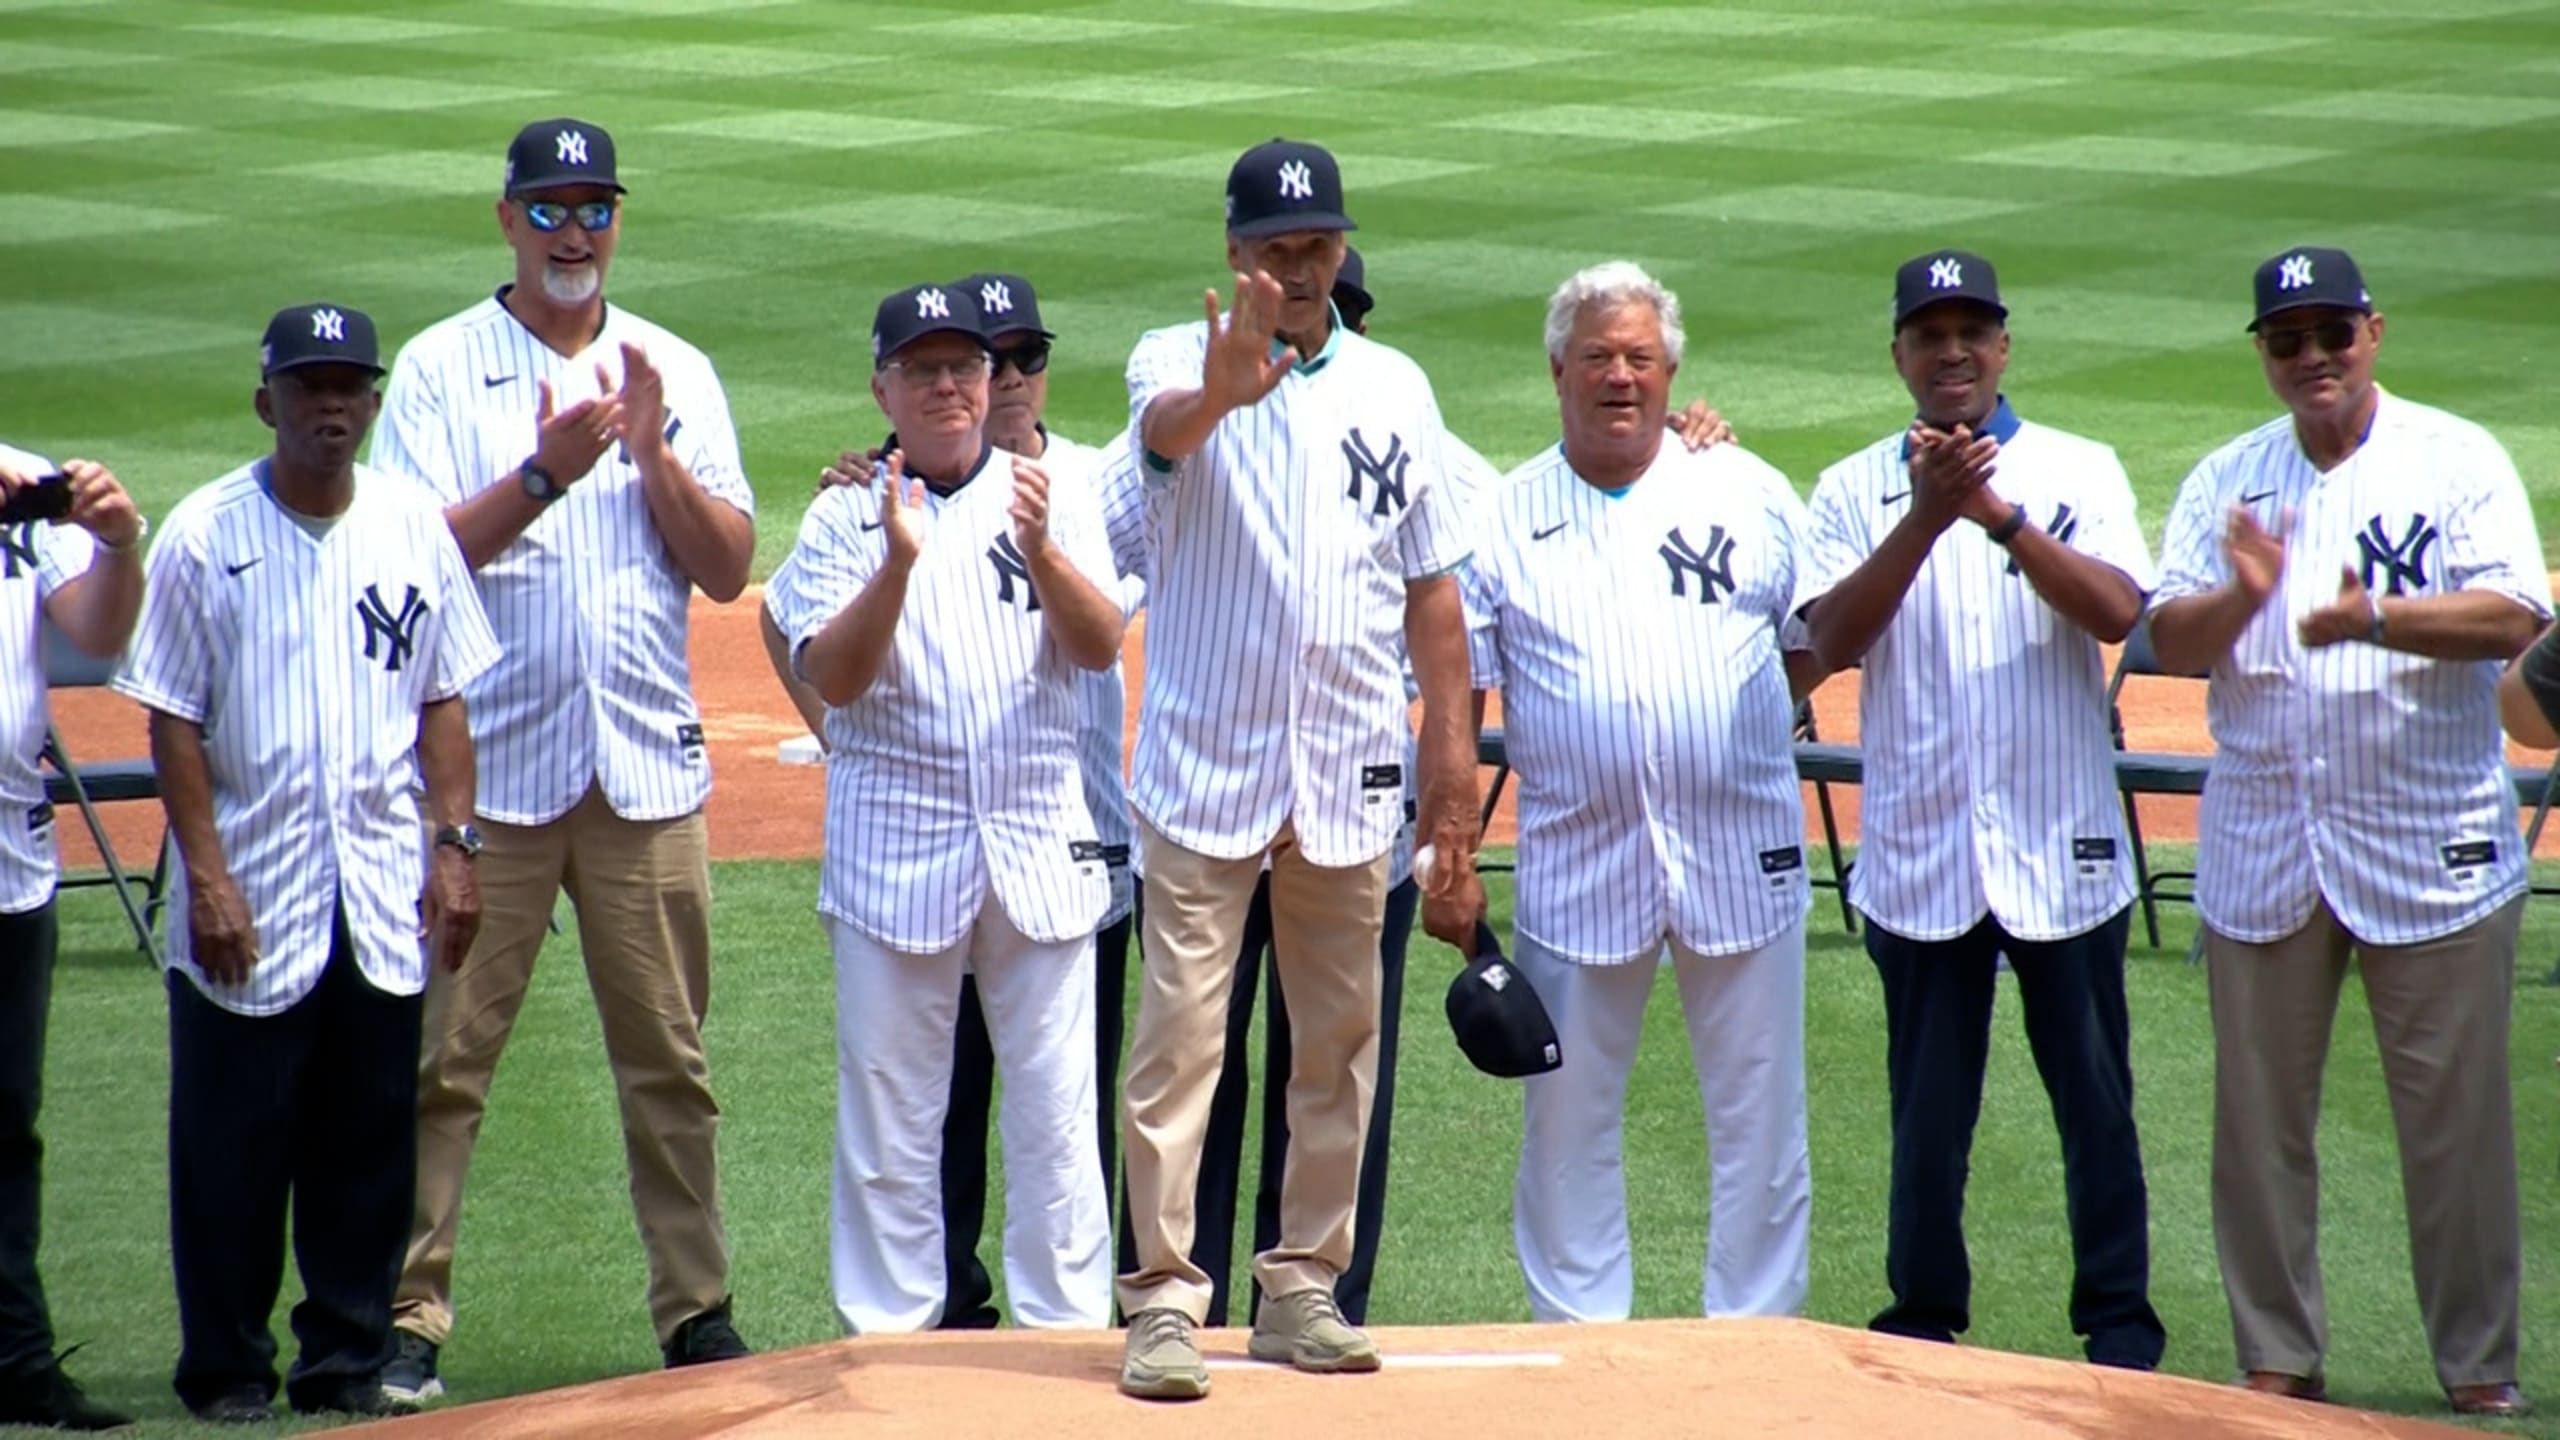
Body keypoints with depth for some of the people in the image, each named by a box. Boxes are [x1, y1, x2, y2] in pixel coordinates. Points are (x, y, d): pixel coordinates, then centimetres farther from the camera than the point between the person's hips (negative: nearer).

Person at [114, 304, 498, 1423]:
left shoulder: (414, 529, 6)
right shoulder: (205, 533, -5)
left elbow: (443, 698, 10)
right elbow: (173, 720, -5)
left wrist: (455, 843, 1)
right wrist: (205, 875, -11)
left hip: (384, 900, 3)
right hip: (248, 901, -3)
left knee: (371, 1144, 7)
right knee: (231, 1148, 2)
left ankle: (348, 1360, 17)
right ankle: (226, 1366, 13)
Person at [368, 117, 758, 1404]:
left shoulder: (676, 374, 10)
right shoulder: (439, 370, 2)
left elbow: (726, 569, 4)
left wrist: (653, 455, -10)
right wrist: (545, 473, -18)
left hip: (647, 767, 3)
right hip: (486, 766, -2)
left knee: (669, 1057, 5)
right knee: (444, 1054, -2)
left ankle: (697, 1315, 11)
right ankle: (409, 1317, 2)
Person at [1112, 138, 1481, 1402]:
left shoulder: (1394, 389, 9)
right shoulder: (1180, 362, -2)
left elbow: (1431, 585, 11)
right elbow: (1164, 427, -27)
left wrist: (1452, 756, 5)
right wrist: (1223, 391, -50)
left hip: (1350, 775, 4)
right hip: (1205, 762, -4)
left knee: (1339, 1038, 8)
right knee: (1181, 1029, -7)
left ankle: (1303, 1288, 18)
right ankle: (1165, 1297, -4)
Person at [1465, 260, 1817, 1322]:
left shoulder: (1748, 491, 8)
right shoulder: (1505, 517, 5)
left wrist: (1743, 723, 0)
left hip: (1743, 855, 0)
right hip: (1577, 865, 0)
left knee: (1759, 1116, 3)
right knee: (1567, 1122, 5)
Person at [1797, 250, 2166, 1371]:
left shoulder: (2080, 473, 5)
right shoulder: (1853, 492, 7)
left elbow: (2117, 611, -11)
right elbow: (1832, 640, -8)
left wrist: (1997, 513, -20)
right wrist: (1927, 518, -18)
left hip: (2064, 848, -1)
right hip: (1918, 853, 1)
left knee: (2094, 1096, 3)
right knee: (1926, 1104, 7)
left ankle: (2119, 1317, 11)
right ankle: (1924, 1317, 17)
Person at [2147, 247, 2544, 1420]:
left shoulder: (2458, 461, 0)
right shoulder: (2225, 483, 9)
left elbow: (2512, 618, -12)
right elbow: (2170, 641, 1)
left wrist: (2373, 617, -26)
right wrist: (2242, 597, -20)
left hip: (2432, 848, -3)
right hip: (2263, 849, 3)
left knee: (2457, 1112, 1)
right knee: (2260, 1114, 6)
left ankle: (2480, 1365, 11)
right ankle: (2277, 1359, 17)